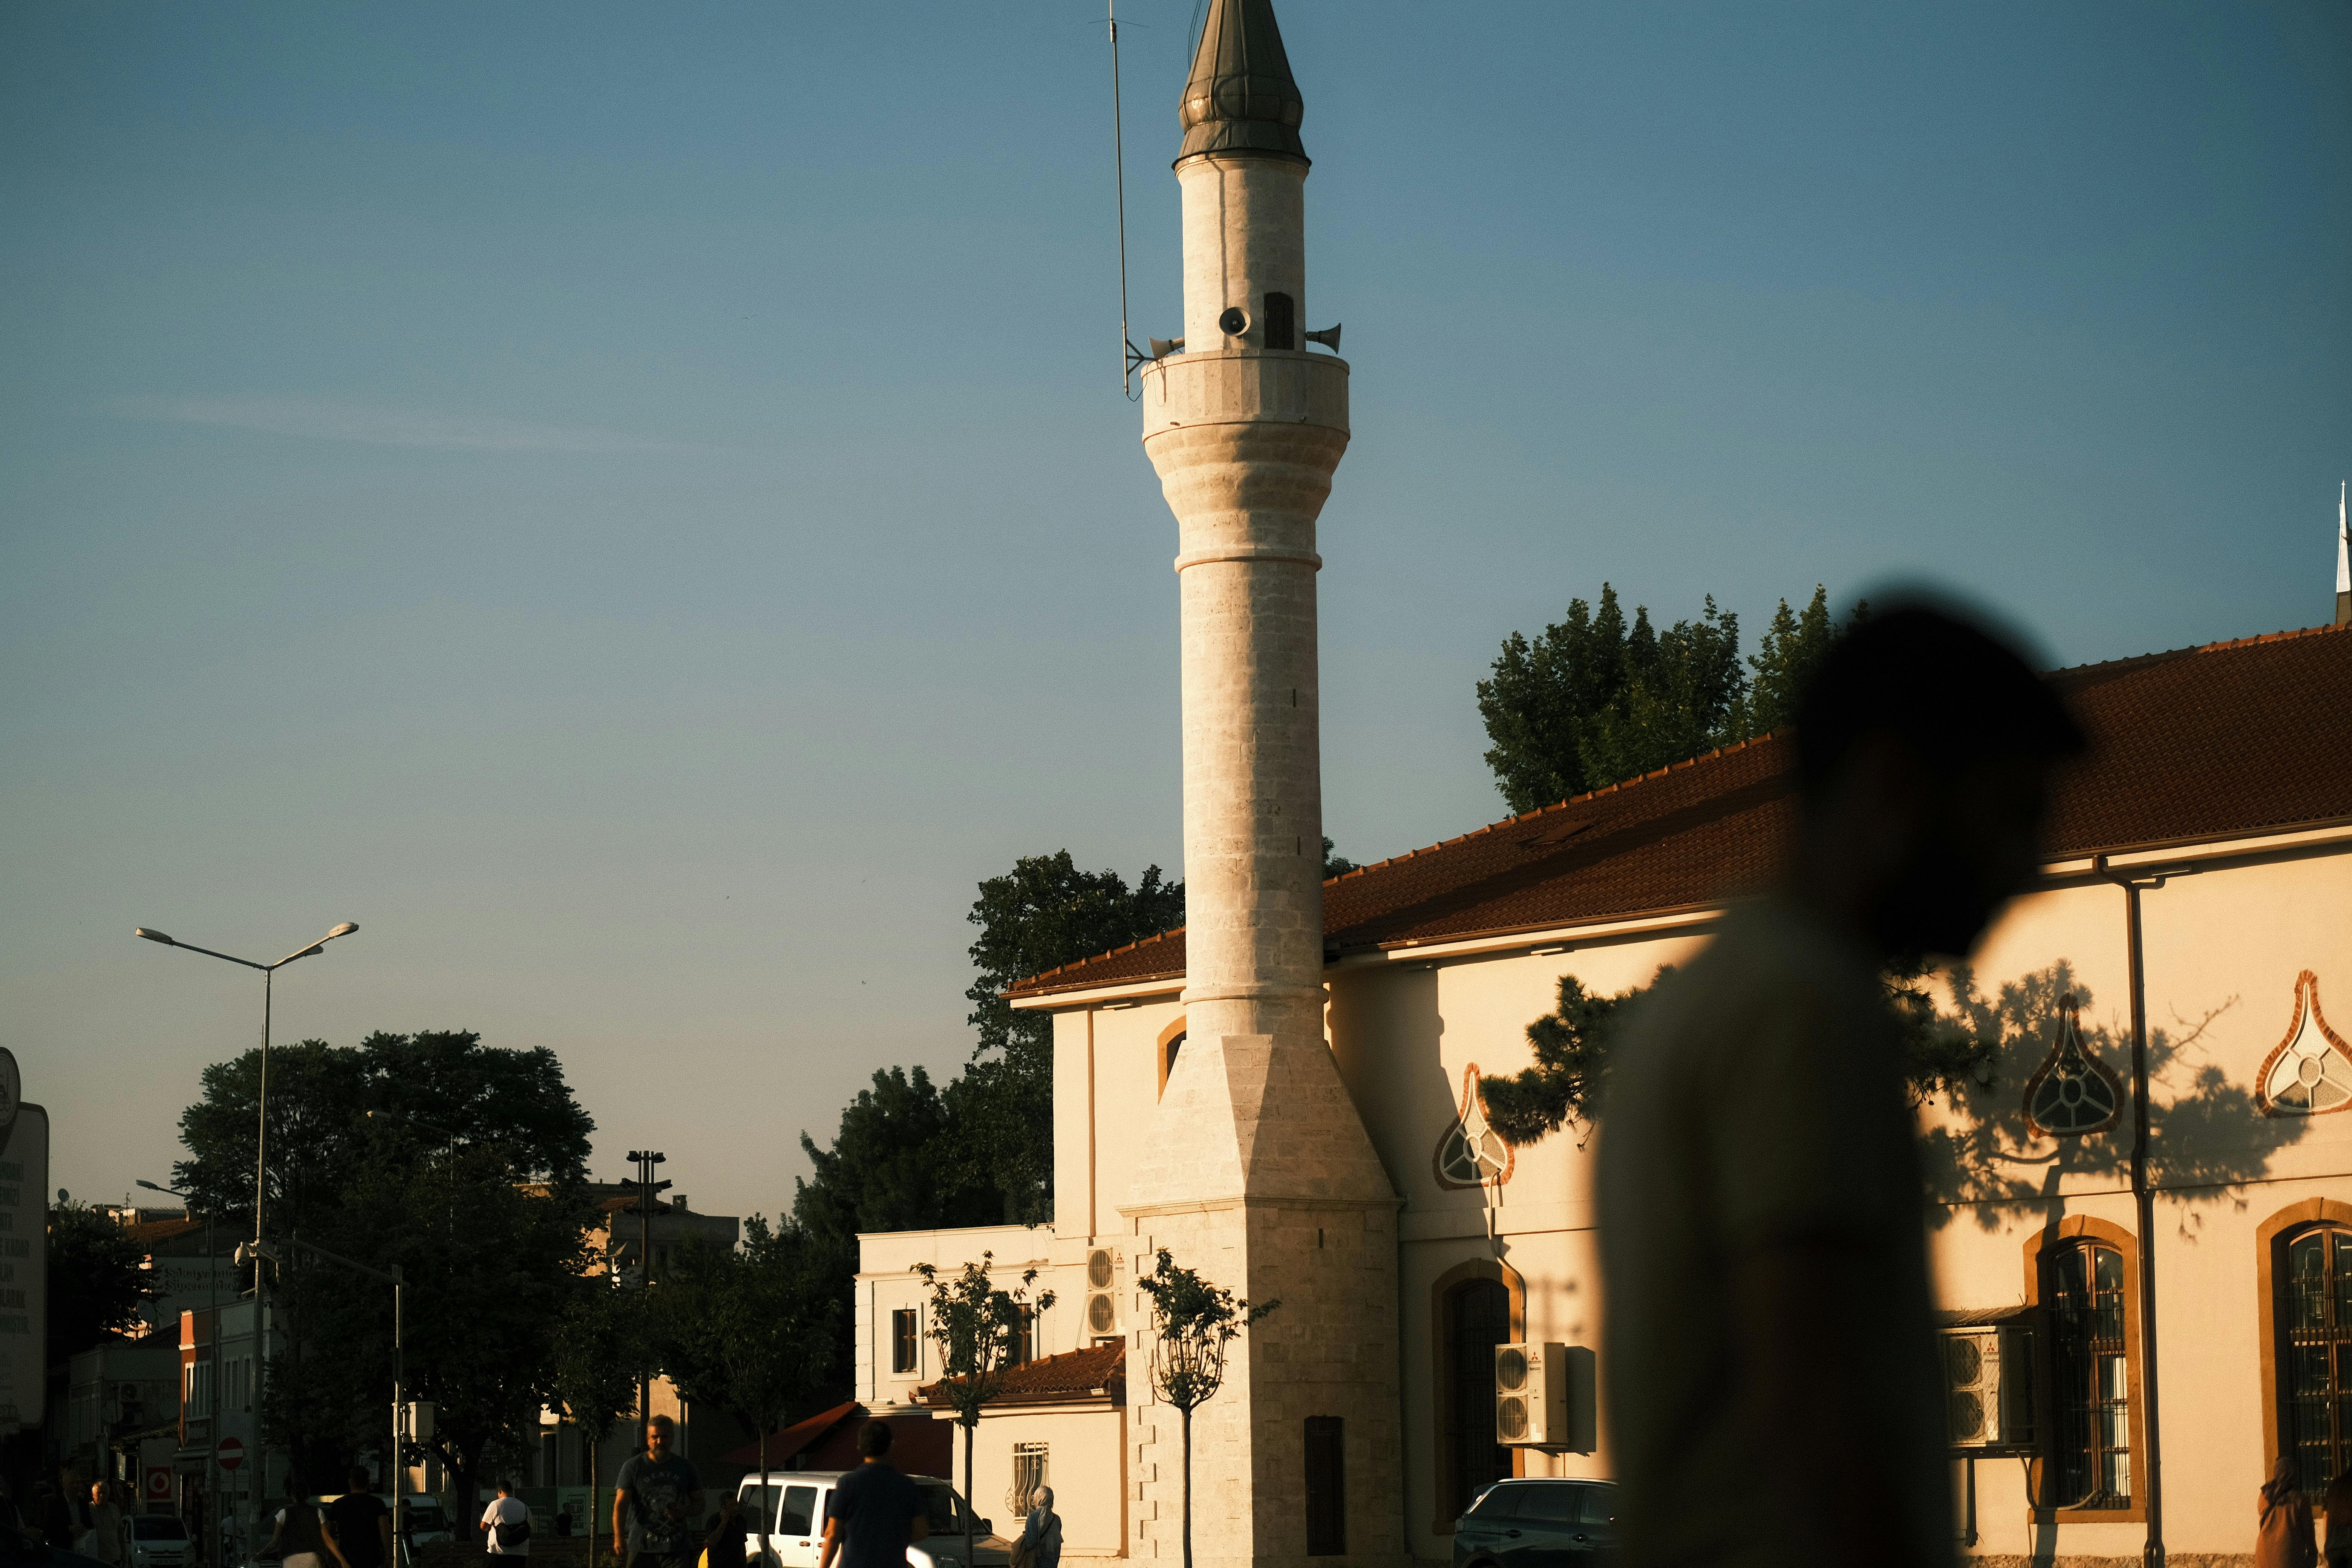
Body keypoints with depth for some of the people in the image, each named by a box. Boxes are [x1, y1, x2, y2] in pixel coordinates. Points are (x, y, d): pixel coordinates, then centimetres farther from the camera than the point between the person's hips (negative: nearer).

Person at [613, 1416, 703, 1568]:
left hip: (677, 1550, 1)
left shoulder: (685, 1469, 13)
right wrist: (619, 1538, -17)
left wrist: (684, 1511, -6)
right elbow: (621, 1504, -3)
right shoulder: (633, 1467, 5)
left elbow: (699, 1505, 18)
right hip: (642, 1548, -1)